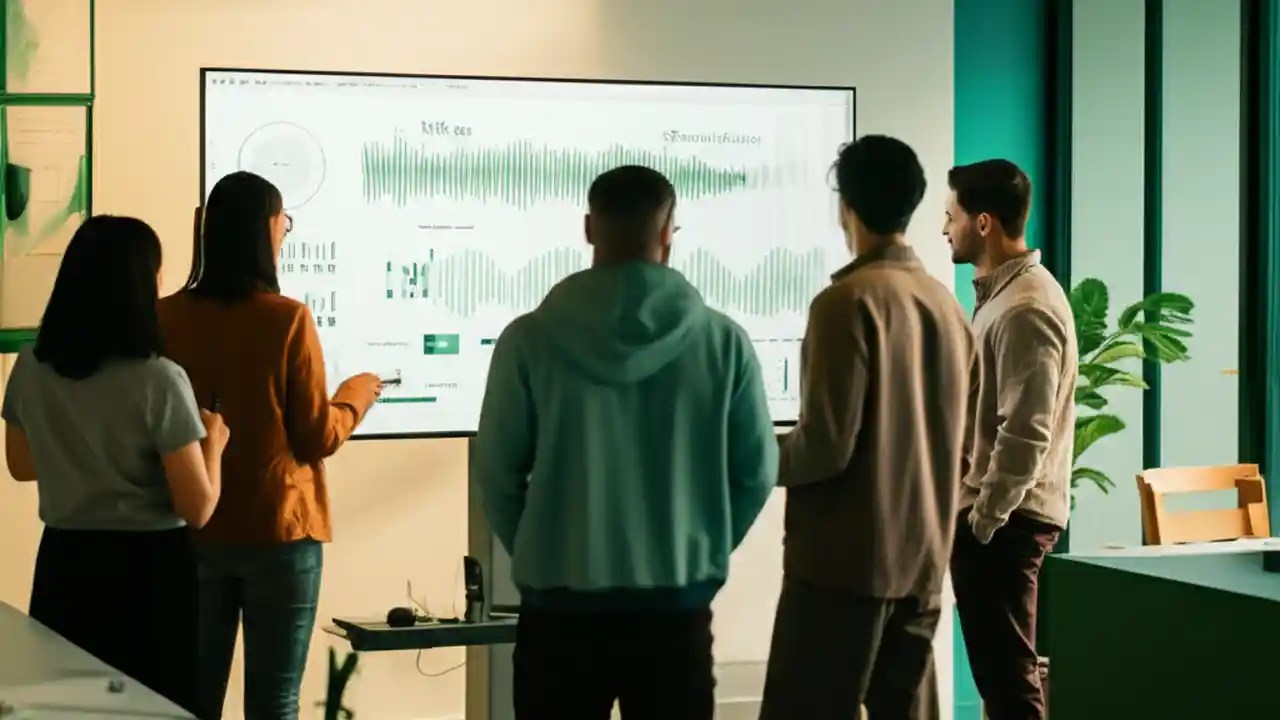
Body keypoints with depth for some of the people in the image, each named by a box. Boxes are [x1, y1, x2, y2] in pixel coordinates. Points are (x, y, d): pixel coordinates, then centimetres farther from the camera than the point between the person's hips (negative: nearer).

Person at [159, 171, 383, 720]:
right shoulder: (287, 320, -12)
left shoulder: (167, 317, -2)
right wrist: (355, 396, 12)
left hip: (194, 531, 4)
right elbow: (319, 439, -7)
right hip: (279, 532, -4)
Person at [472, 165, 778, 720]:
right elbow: (755, 471, 2)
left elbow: (496, 470, -2)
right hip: (677, 604, 1)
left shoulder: (530, 340, -7)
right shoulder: (722, 341, -4)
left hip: (561, 605, 0)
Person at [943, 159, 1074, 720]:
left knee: (1006, 672, -6)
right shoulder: (1002, 293, 14)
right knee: (1004, 668, 15)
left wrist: (983, 518, -17)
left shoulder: (1024, 309, -18)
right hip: (996, 513, 10)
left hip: (1003, 519, -10)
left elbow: (1025, 435, -23)